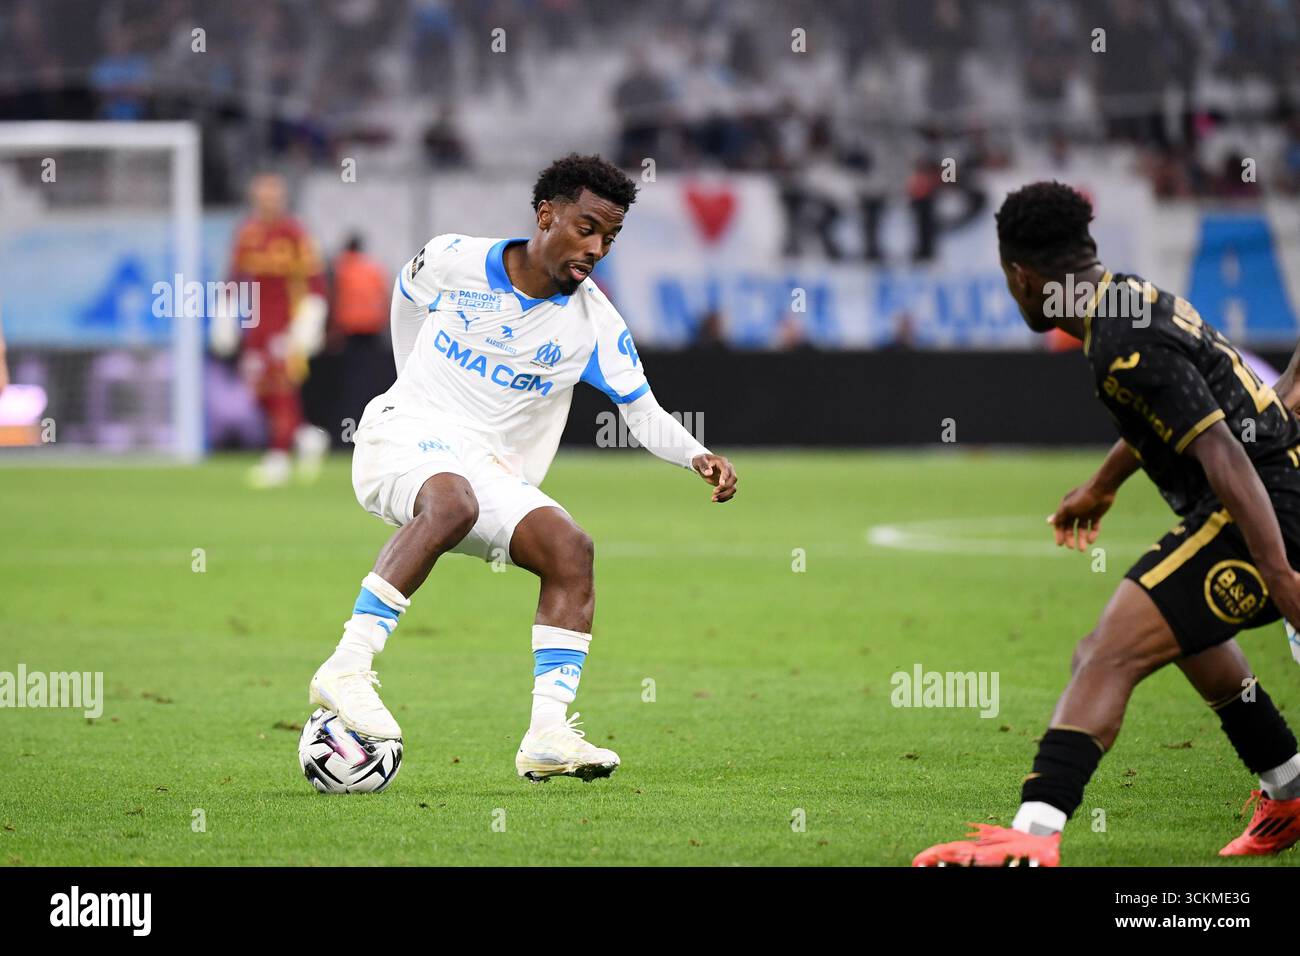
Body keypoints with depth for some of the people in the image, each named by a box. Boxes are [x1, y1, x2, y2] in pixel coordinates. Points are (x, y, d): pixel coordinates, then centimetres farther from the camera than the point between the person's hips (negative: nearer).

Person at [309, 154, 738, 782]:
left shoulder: (594, 324, -1)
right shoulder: (450, 261, -4)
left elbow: (643, 413, -1)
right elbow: (406, 295, 19)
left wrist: (696, 456, -20)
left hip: (492, 471, 4)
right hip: (403, 436, -4)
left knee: (570, 548, -21)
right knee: (453, 500, -38)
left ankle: (548, 735, -23)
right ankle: (346, 670, -42)